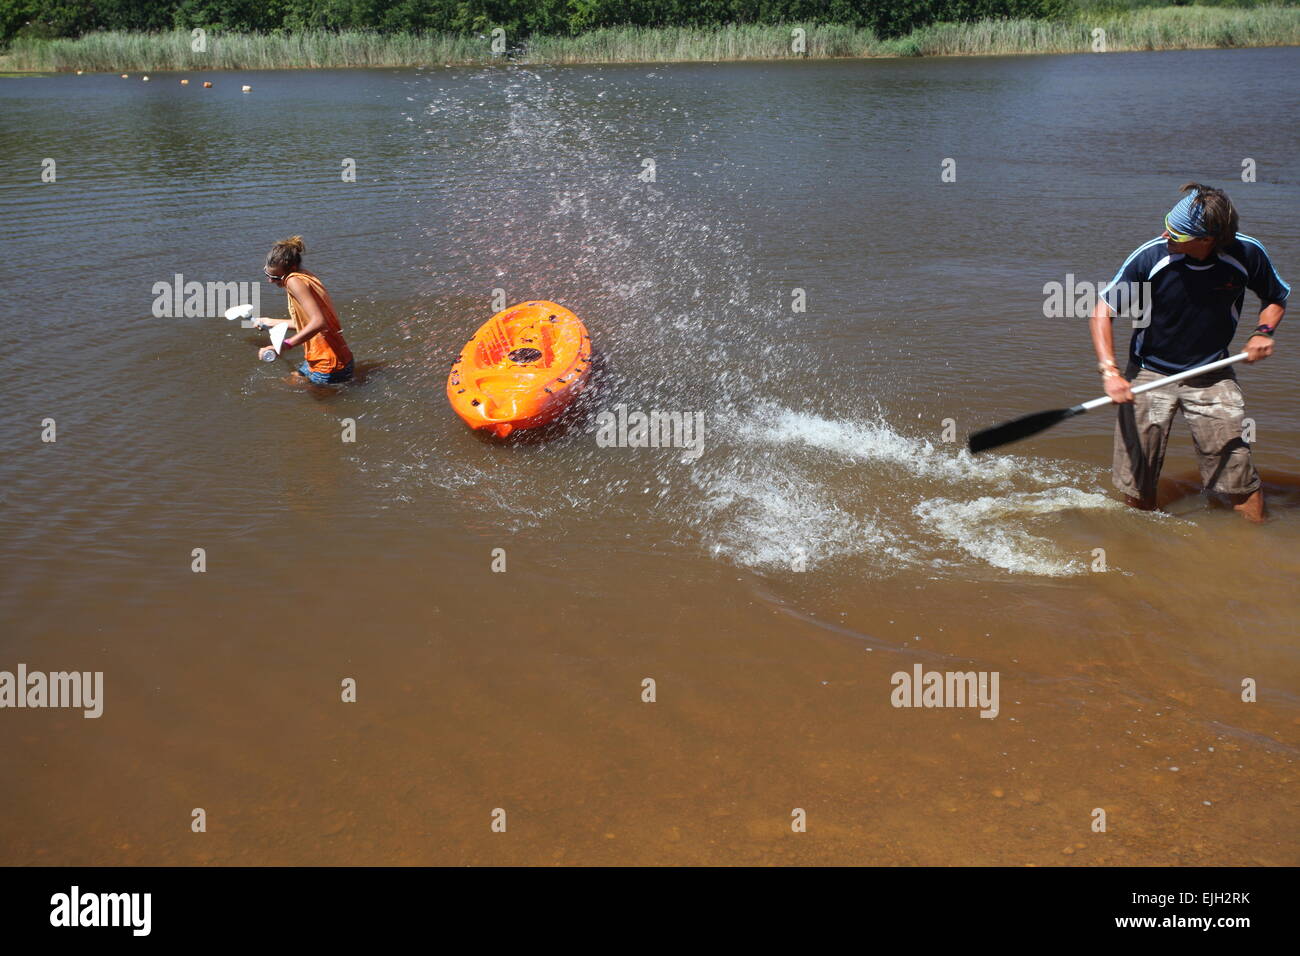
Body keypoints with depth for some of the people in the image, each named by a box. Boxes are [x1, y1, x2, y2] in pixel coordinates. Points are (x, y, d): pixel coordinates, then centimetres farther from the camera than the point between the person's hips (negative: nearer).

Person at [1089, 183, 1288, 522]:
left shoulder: (1247, 254, -12)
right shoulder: (1150, 256, -19)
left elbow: (1276, 298, 9)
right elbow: (1102, 311, -15)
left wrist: (1263, 331, -12)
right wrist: (1110, 371, -28)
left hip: (1212, 376, 1)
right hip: (1149, 375, -1)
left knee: (1238, 473, -3)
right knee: (1137, 488, 5)